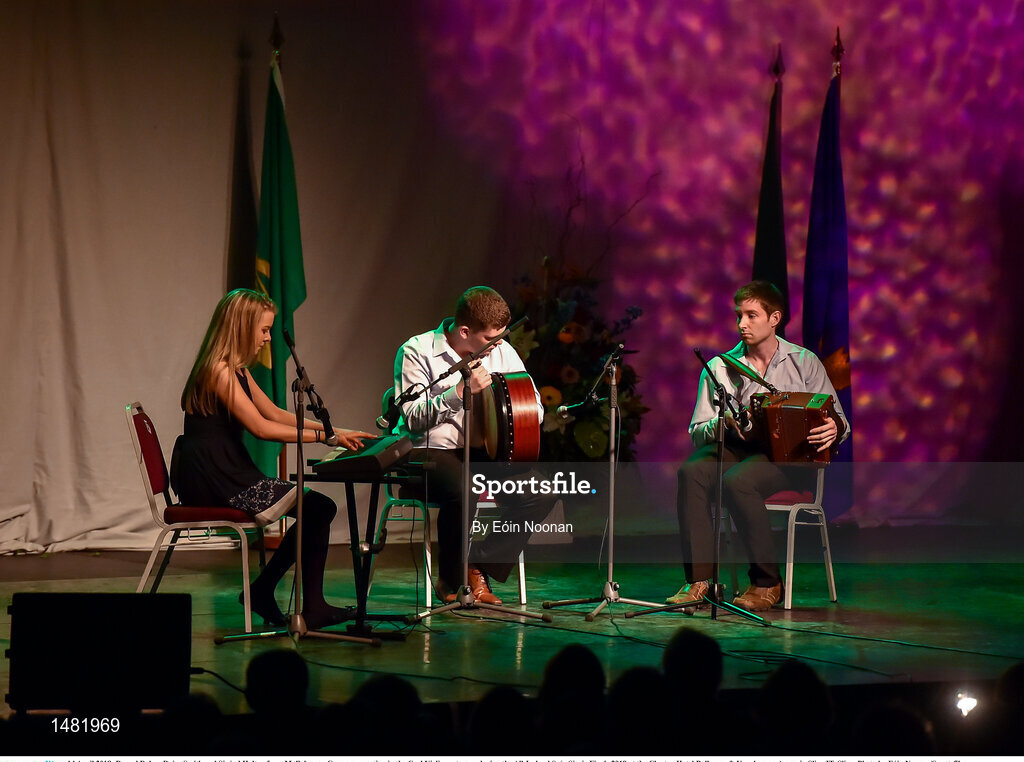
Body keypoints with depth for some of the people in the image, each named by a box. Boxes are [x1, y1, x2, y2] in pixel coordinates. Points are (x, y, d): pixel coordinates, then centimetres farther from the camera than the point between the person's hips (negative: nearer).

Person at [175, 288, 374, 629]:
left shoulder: (237, 371, 17)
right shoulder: (219, 370, -15)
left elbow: (276, 413, 21)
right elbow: (260, 427, -19)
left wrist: (335, 430, 13)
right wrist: (323, 435, -16)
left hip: (227, 472, 10)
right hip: (211, 481, -10)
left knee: (317, 509, 1)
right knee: (319, 508, -14)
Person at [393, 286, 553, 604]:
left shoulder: (502, 352, 8)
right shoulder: (417, 351, -7)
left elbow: (536, 408, 10)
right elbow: (414, 418, -16)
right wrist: (462, 391, -23)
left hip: (484, 452, 5)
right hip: (429, 452, -5)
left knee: (539, 493, -19)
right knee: (463, 491, -38)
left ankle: (477, 569, -6)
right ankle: (450, 580, -11)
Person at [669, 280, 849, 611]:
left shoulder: (804, 362, 8)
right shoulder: (720, 367, 12)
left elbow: (838, 420, 7)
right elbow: (697, 431, 6)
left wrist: (834, 428, -19)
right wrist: (723, 424, -17)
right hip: (734, 447, 3)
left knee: (737, 481, -35)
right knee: (692, 471, -30)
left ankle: (767, 583, -22)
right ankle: (698, 578, -31)